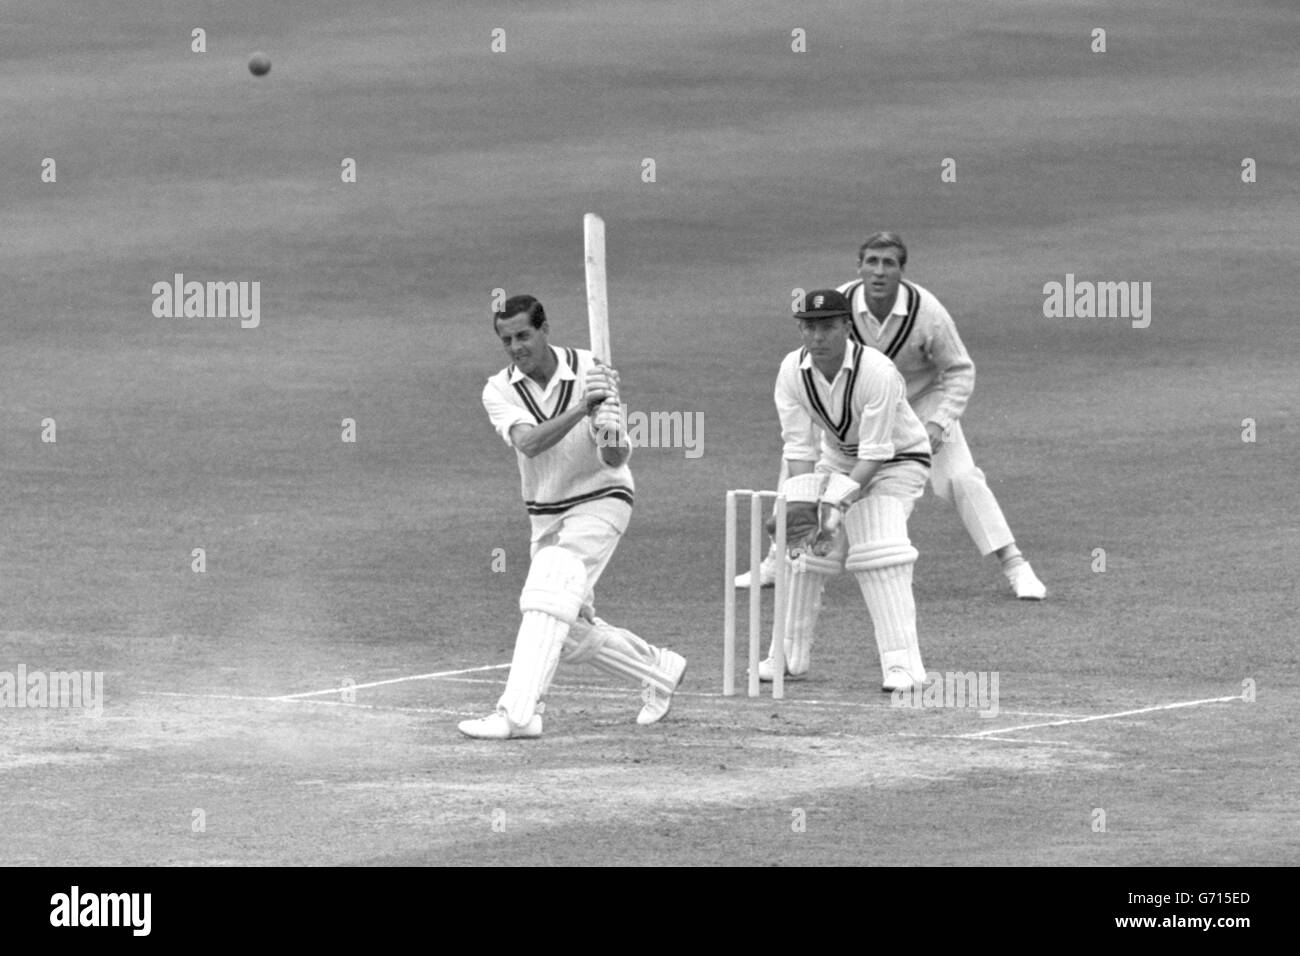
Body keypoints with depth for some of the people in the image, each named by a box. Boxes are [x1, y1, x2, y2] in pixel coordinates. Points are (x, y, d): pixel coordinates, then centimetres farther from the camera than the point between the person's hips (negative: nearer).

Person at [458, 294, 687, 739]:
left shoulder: (592, 372, -15)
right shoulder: (499, 390, -9)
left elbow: (616, 459, -21)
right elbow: (529, 443, -28)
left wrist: (610, 430, -44)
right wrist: (581, 407, -40)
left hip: (600, 502, -5)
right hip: (545, 516, 5)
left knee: (548, 595, -25)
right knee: (572, 634, 8)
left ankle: (517, 713, -31)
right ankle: (660, 670, 31)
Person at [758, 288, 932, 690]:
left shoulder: (878, 373, -32)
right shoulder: (793, 371, -16)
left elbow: (876, 453, -31)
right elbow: (799, 446, -16)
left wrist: (839, 503, -38)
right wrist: (801, 504, -31)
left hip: (898, 459, -6)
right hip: (837, 458, 6)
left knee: (880, 553, -23)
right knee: (804, 548, 3)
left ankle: (903, 664, -26)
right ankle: (789, 656, 19)